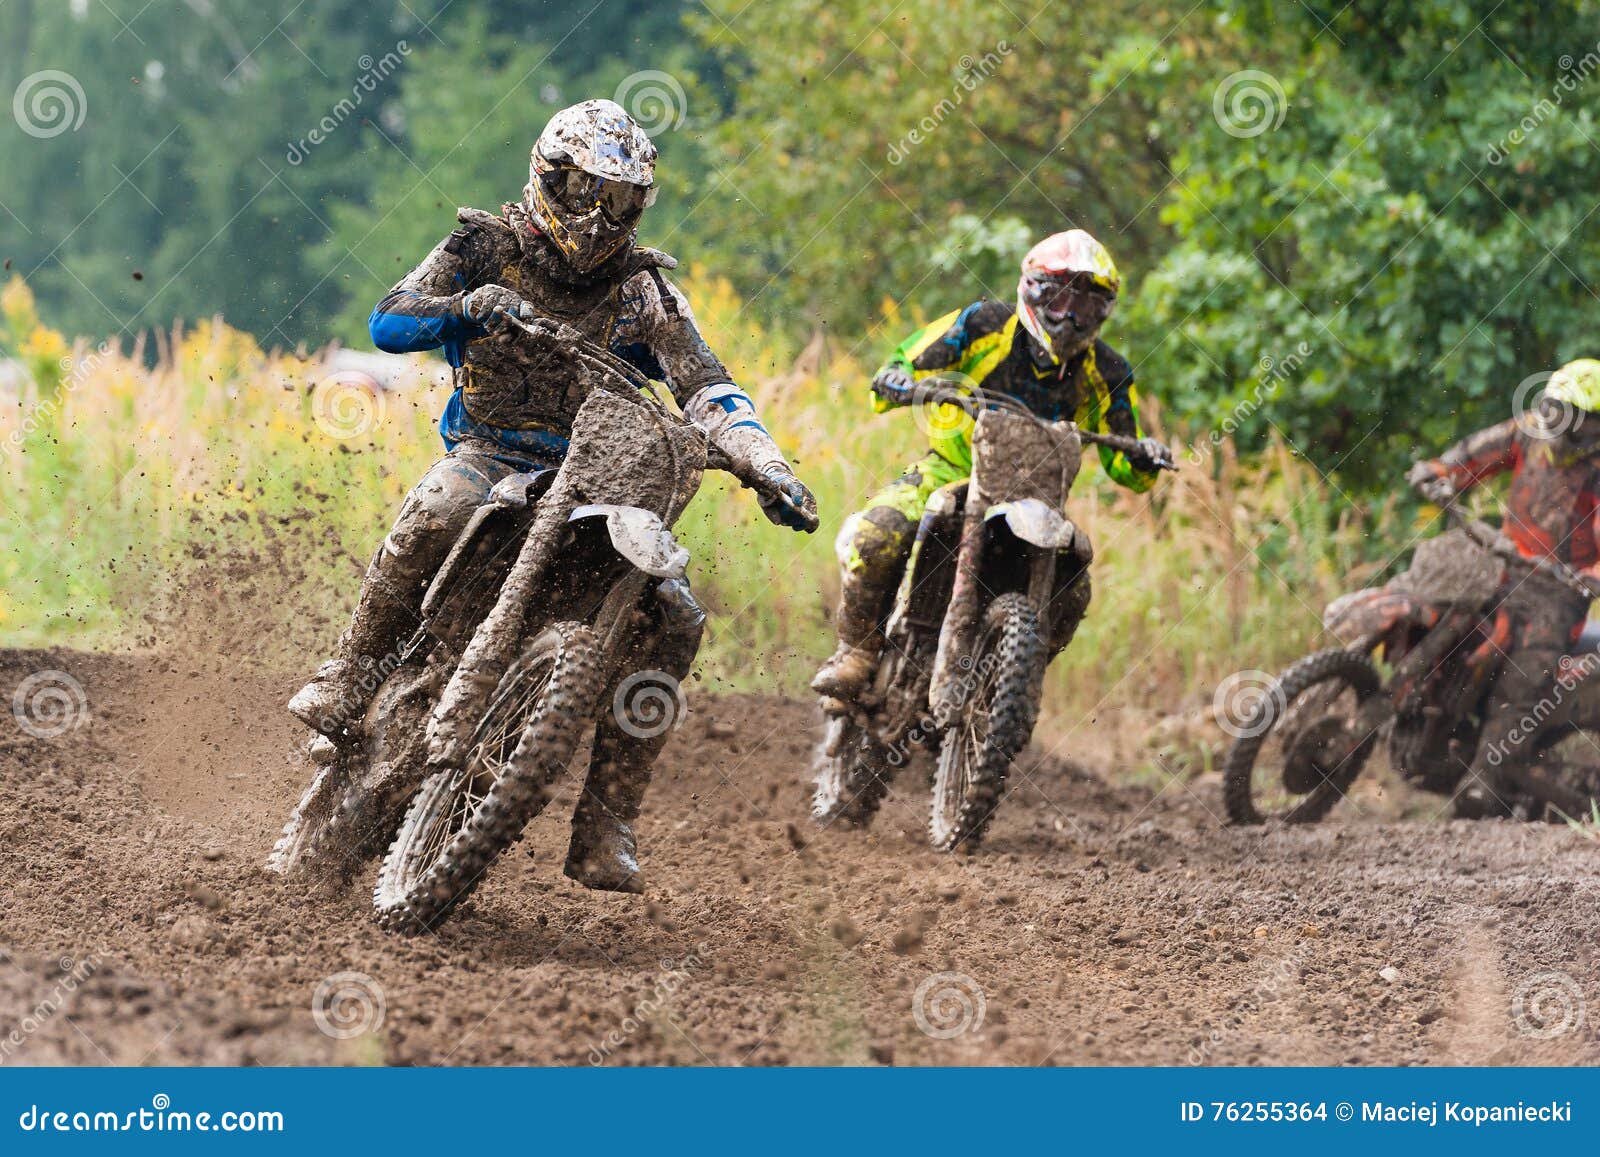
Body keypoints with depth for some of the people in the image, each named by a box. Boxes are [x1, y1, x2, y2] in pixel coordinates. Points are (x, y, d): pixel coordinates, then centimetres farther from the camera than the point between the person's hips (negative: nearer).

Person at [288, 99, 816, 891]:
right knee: (435, 515, -39)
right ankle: (348, 680, -20)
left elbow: (706, 390, -4)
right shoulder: (485, 248, 2)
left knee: (675, 618, -19)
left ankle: (603, 831, -13)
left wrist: (769, 468, -22)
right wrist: (468, 307, -27)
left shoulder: (643, 292, 5)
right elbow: (388, 322, -6)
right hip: (491, 453, -2)